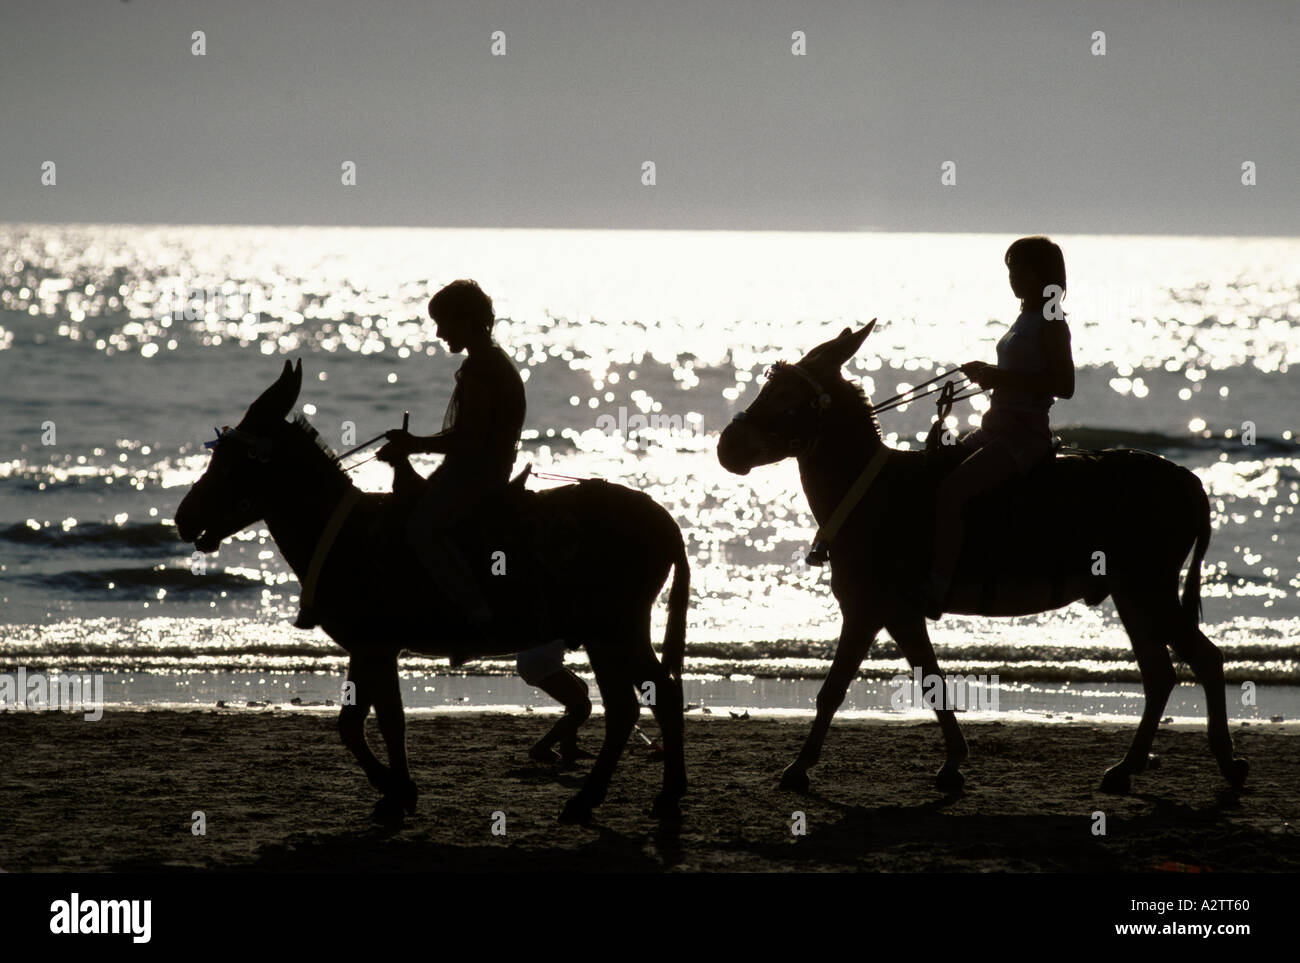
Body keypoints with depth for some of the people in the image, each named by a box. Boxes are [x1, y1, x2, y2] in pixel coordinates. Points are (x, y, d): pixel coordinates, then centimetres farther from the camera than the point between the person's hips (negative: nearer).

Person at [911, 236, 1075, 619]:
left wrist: (1000, 376, -20)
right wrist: (988, 375, 10)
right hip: (996, 429, 11)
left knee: (950, 490, -27)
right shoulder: (1026, 319, 17)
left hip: (1024, 435, -11)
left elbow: (1064, 385, -19)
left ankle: (936, 590, -31)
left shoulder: (1051, 323, -11)